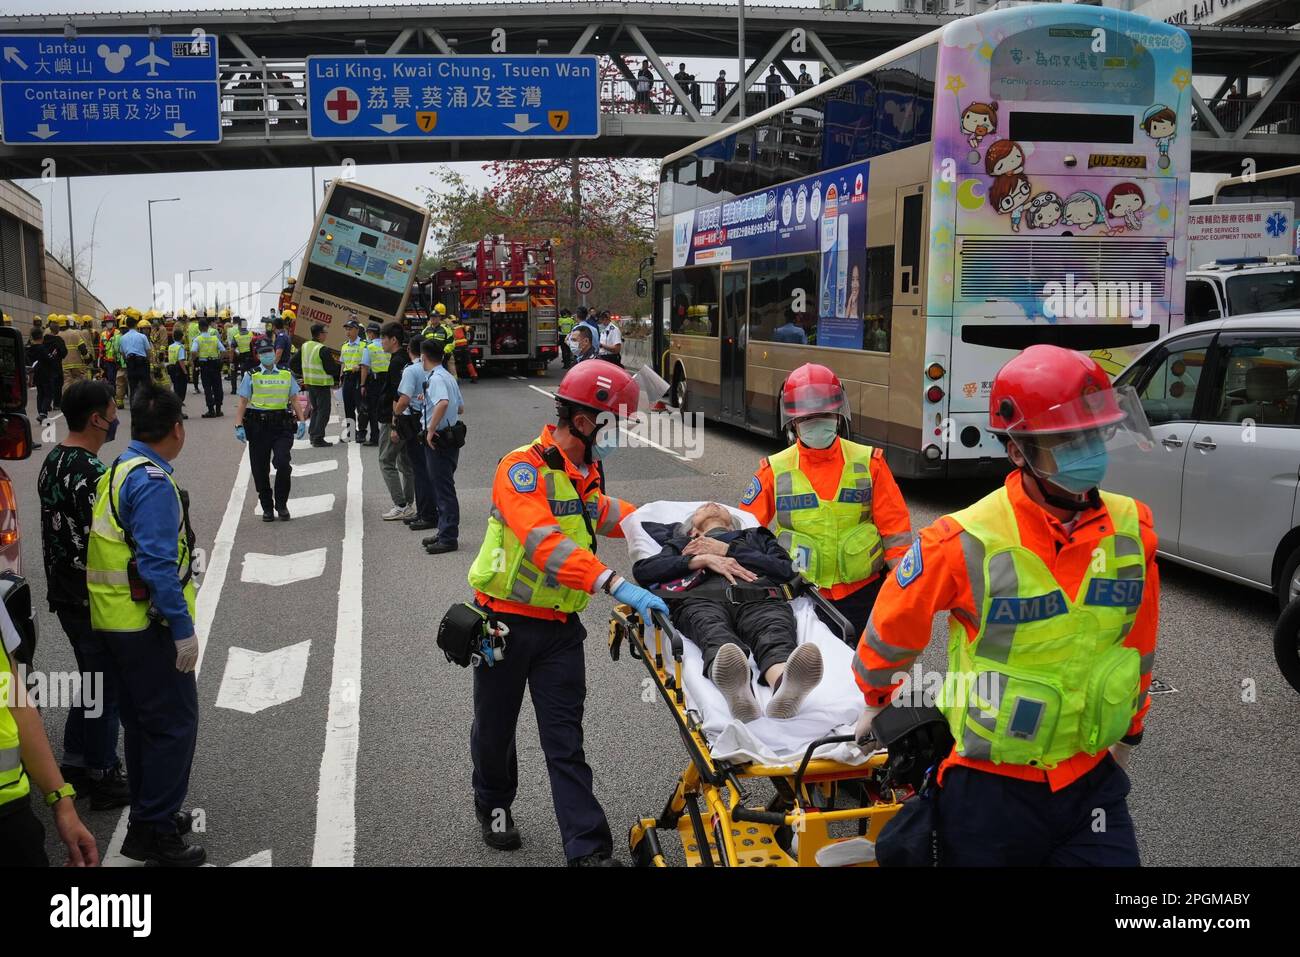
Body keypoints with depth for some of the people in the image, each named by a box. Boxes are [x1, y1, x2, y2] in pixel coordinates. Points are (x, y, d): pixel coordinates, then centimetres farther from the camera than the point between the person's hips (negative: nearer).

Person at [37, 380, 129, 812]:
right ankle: (103, 779, 16)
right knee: (105, 689, 5)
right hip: (94, 602, -9)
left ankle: (75, 763, 32)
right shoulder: (90, 473, -25)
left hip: (64, 594, 9)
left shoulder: (53, 460, 5)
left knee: (91, 680, 22)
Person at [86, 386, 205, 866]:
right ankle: (154, 831, 5)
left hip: (117, 622, 10)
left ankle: (150, 816, 31)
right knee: (175, 723, -1)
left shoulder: (116, 472, 9)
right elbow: (157, 565, -25)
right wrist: (183, 629, -21)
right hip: (148, 625, -10)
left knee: (142, 720, 19)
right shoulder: (152, 483, -20)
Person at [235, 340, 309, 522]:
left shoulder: (286, 375, 12)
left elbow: (294, 400, 14)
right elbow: (242, 402, 3)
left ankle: (281, 504, 2)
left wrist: (302, 420, 1)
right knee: (260, 469, 4)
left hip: (282, 426, 0)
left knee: (283, 463, -16)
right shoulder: (251, 376, 6)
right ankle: (267, 508, 19)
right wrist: (238, 426, -8)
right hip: (258, 427, 0)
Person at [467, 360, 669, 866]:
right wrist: (616, 584, -46)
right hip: (506, 621, -5)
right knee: (495, 726, 16)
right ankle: (493, 805, 43)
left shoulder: (587, 471, 5)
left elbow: (601, 512, 27)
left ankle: (589, 849, 2)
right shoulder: (523, 468, -22)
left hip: (560, 625, 5)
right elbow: (544, 544, -37)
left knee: (565, 740, 2)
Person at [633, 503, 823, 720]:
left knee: (774, 634, -38)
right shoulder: (680, 544, 42)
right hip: (701, 598, -1)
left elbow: (787, 569, 20)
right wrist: (703, 560, 8)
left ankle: (785, 689, -72)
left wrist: (728, 551, 13)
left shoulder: (756, 537, 43)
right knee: (716, 636, -40)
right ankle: (738, 695, -72)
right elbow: (641, 570, 19)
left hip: (760, 595, 1)